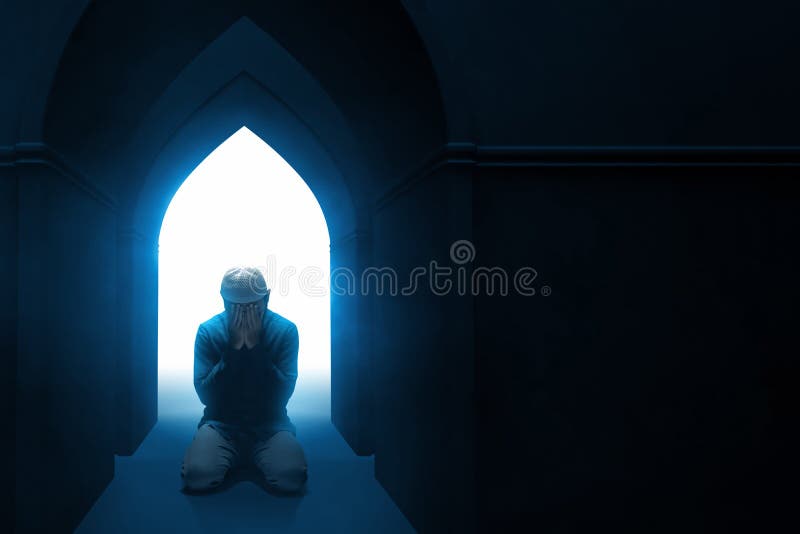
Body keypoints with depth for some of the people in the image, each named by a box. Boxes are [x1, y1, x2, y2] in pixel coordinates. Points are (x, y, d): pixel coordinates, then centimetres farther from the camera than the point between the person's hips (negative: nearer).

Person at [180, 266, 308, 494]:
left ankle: (256, 458, 9)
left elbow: (283, 394, -14)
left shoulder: (285, 330, -7)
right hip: (221, 424, 0)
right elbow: (205, 395, -12)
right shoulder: (208, 331, -6)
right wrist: (234, 348, -21)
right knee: (197, 478, -28)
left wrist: (256, 347, -22)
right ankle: (234, 458, 9)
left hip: (269, 425, 0)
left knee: (291, 480, -27)